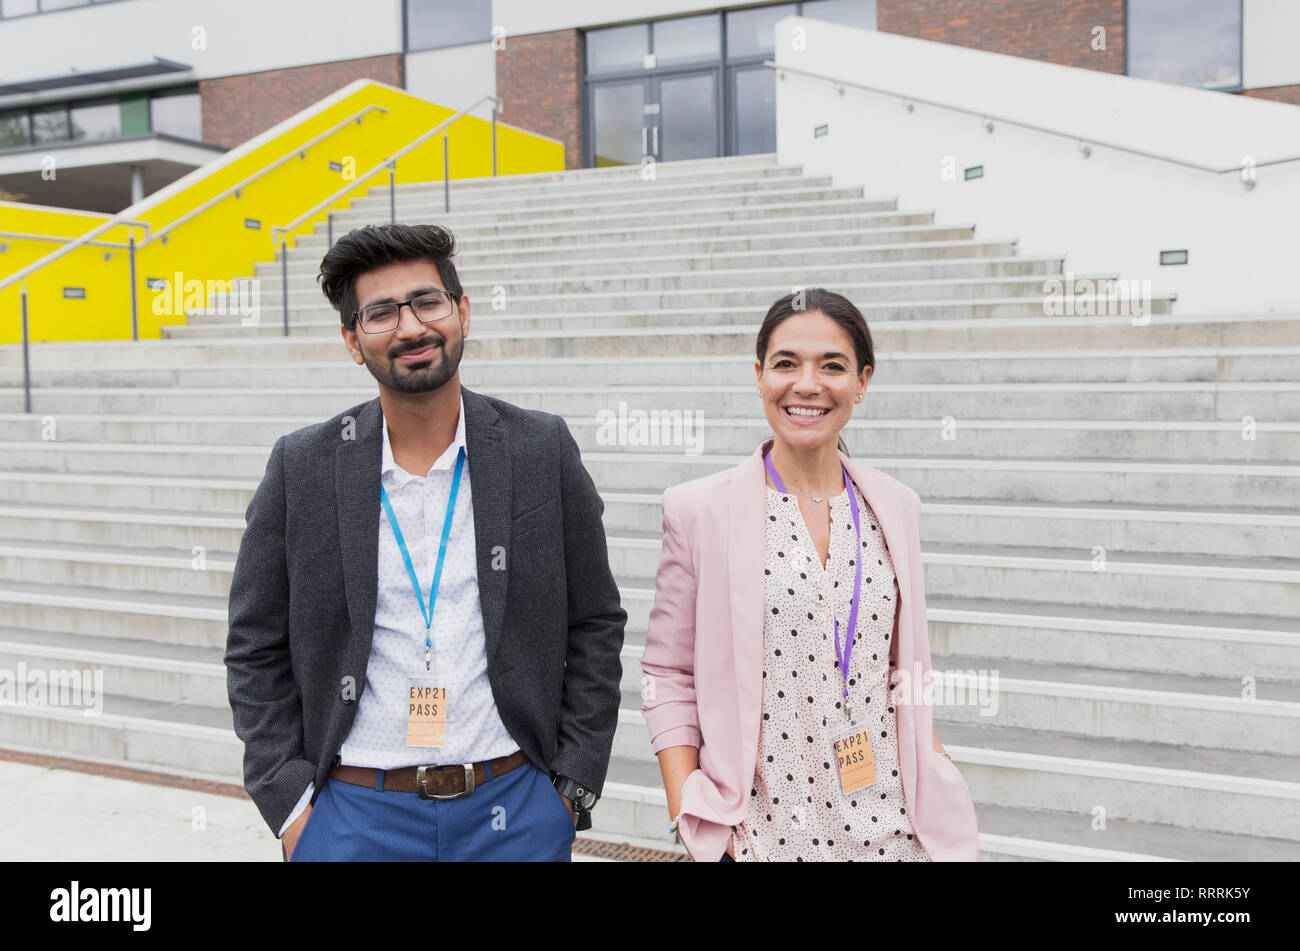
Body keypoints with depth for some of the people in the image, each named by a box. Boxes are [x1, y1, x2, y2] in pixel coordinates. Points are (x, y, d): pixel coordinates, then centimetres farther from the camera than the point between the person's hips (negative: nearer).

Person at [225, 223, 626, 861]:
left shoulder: (543, 450, -4)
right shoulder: (302, 468, -4)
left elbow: (595, 624, 1)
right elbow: (255, 650, 3)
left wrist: (573, 786, -1)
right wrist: (290, 805, -3)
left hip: (515, 809, 0)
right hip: (353, 814, 0)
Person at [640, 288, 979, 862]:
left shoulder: (896, 507, 3)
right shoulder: (699, 510, -9)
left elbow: (902, 672, 11)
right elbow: (667, 676, -5)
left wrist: (942, 788, 4)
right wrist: (693, 825, -12)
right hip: (762, 832, -3)